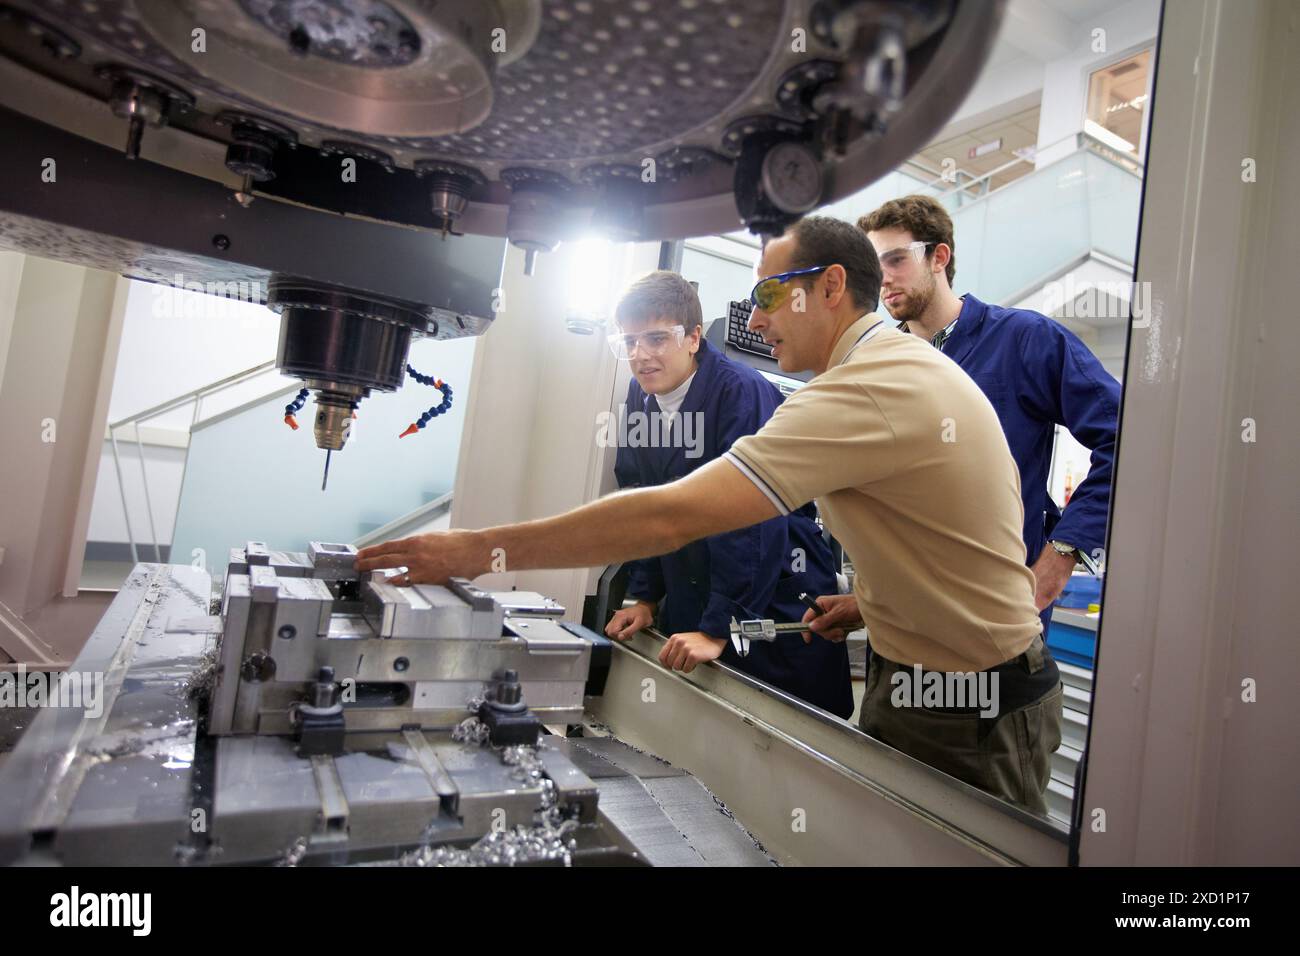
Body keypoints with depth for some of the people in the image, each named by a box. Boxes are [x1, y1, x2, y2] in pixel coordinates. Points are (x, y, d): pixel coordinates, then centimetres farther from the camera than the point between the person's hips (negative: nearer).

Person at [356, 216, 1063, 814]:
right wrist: (875, 601, 7)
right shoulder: (915, 361, 7)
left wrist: (481, 549, -27)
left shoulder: (868, 391, -26)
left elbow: (670, 517, -33)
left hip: (966, 714, -9)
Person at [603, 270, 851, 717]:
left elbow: (755, 518, -25)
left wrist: (718, 629, -24)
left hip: (777, 598, -6)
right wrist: (645, 597, 6)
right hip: (689, 603, 6)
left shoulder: (742, 392, -20)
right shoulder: (639, 396, 3)